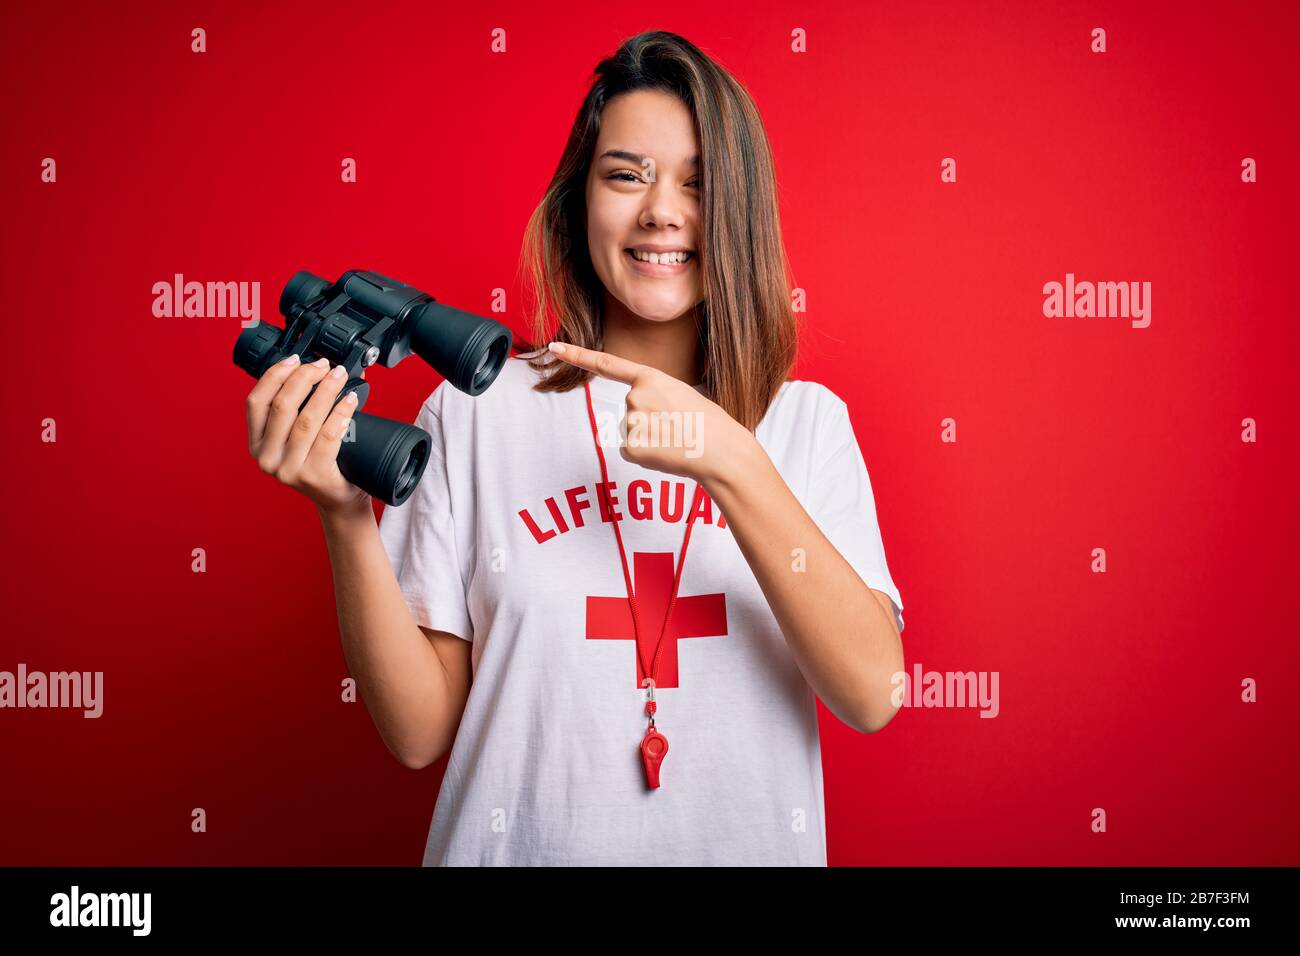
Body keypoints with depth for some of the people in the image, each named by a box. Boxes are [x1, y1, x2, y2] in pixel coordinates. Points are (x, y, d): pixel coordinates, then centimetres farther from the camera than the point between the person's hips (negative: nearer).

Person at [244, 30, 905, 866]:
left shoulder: (808, 420, -4)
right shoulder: (475, 411, -7)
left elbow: (872, 696, -16)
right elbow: (421, 733, -8)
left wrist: (731, 464, -25)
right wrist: (347, 519, -21)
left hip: (751, 841, 1)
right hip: (526, 843, -1)